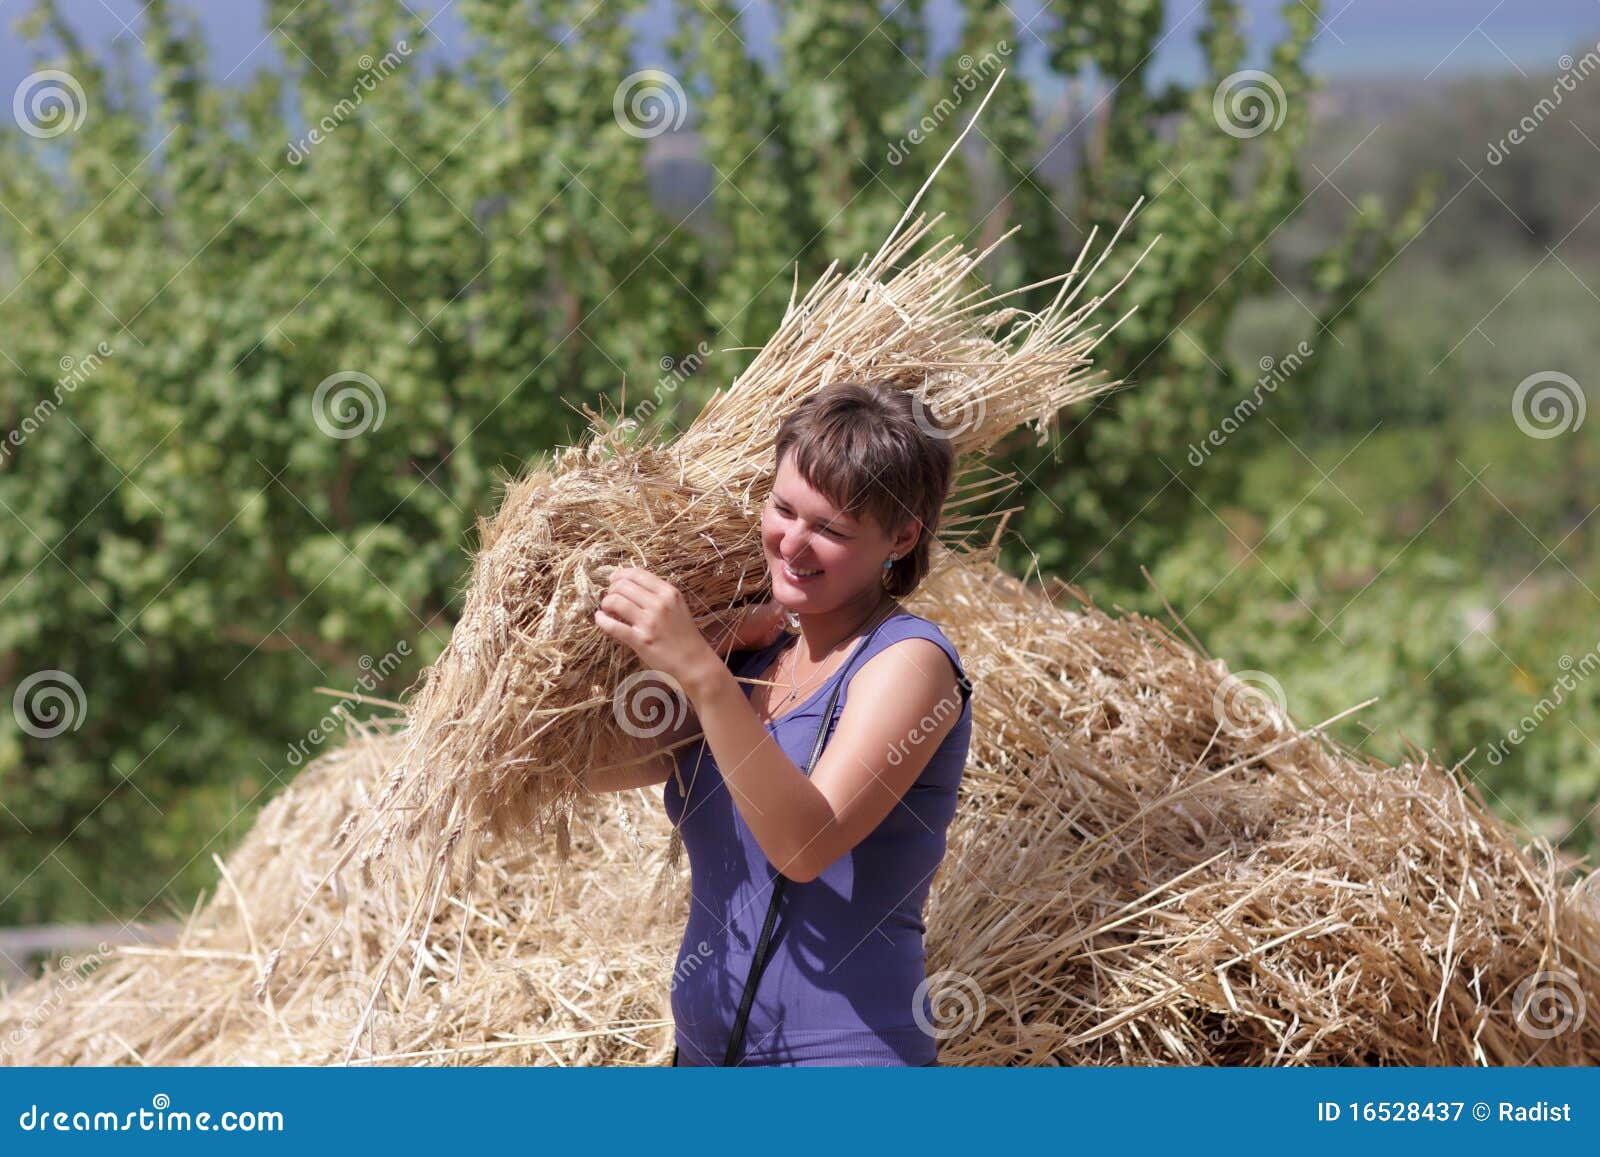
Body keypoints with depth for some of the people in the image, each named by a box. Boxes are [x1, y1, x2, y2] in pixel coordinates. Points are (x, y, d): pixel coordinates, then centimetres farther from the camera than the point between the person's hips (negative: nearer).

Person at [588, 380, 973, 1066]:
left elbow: (806, 845, -23)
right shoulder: (754, 661, 10)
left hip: (843, 1050, -7)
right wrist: (719, 644, -1)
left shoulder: (910, 661, -11)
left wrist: (699, 672, -29)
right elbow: (597, 766, 6)